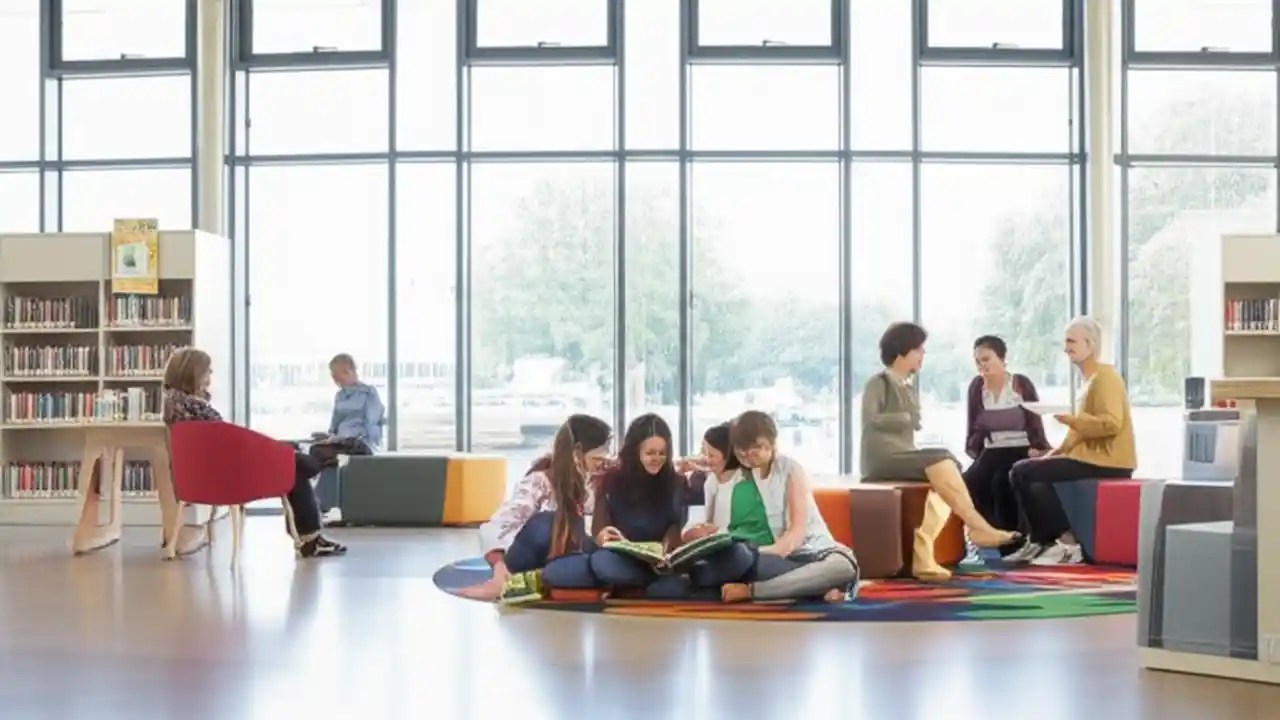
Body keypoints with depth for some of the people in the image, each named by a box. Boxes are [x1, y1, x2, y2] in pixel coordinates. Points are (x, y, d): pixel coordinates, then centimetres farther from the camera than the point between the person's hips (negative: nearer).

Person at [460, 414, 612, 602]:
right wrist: (500, 568, -44)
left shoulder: (590, 485, -2)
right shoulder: (538, 483, -19)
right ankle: (505, 579, -22)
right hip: (527, 562, -6)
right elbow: (497, 527, -28)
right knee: (547, 522, -35)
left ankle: (522, 582, -28)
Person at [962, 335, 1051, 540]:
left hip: (1021, 450, -3)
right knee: (970, 481, -29)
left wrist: (1037, 449, -17)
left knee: (1002, 482, -34)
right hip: (993, 451, 3)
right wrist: (973, 450, -4)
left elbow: (1034, 421, -2)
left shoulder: (1021, 384, -2)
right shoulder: (976, 387, 7)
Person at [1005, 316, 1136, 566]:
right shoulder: (1090, 379, 19)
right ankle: (1040, 541, 8)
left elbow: (1111, 424, -22)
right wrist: (1057, 451, 10)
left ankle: (1067, 542, -9)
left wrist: (1073, 420, -22)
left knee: (1024, 472, -15)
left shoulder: (1105, 376, -9)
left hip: (1105, 462, -10)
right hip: (1090, 457, 10)